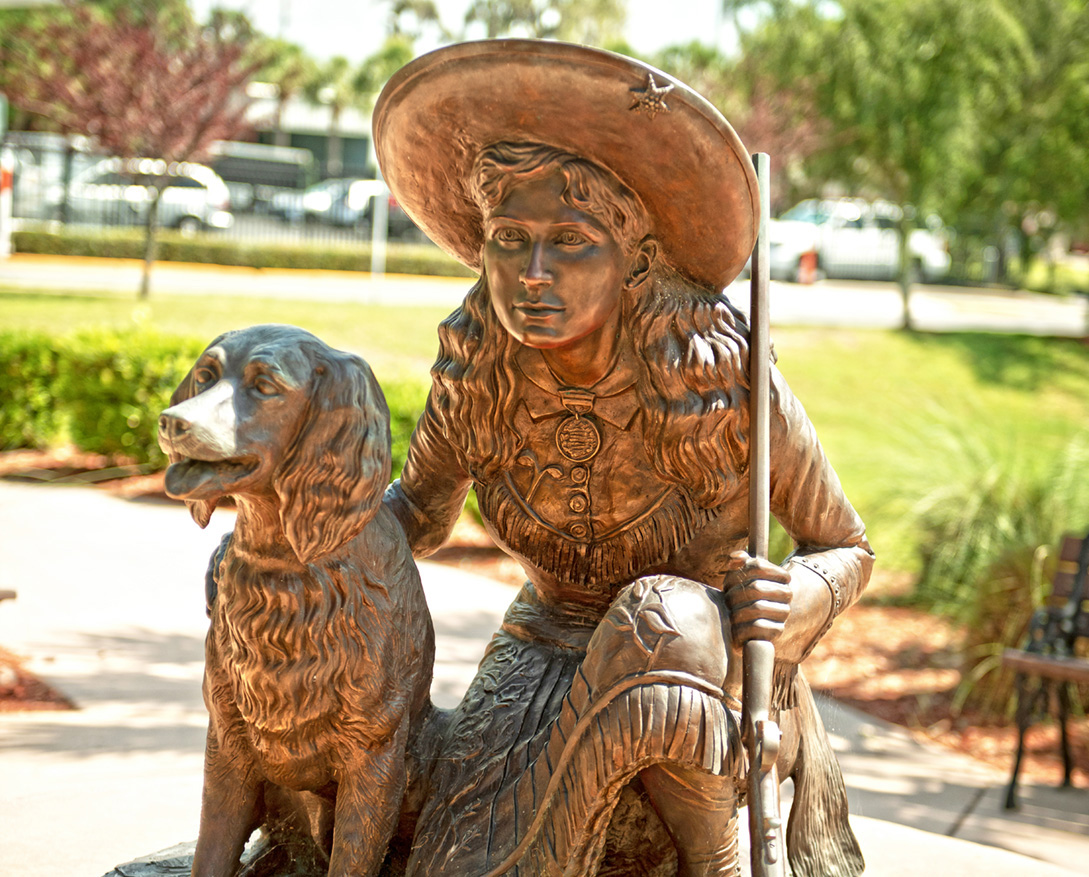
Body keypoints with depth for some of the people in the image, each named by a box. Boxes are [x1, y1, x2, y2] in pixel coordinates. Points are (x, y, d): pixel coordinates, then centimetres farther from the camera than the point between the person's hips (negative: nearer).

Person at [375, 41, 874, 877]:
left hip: (719, 671, -2)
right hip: (552, 654, 2)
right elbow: (419, 512, 6)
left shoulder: (728, 383, -24)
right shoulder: (478, 376, -15)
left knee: (655, 624, -37)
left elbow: (846, 548, -9)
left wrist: (790, 598, -32)